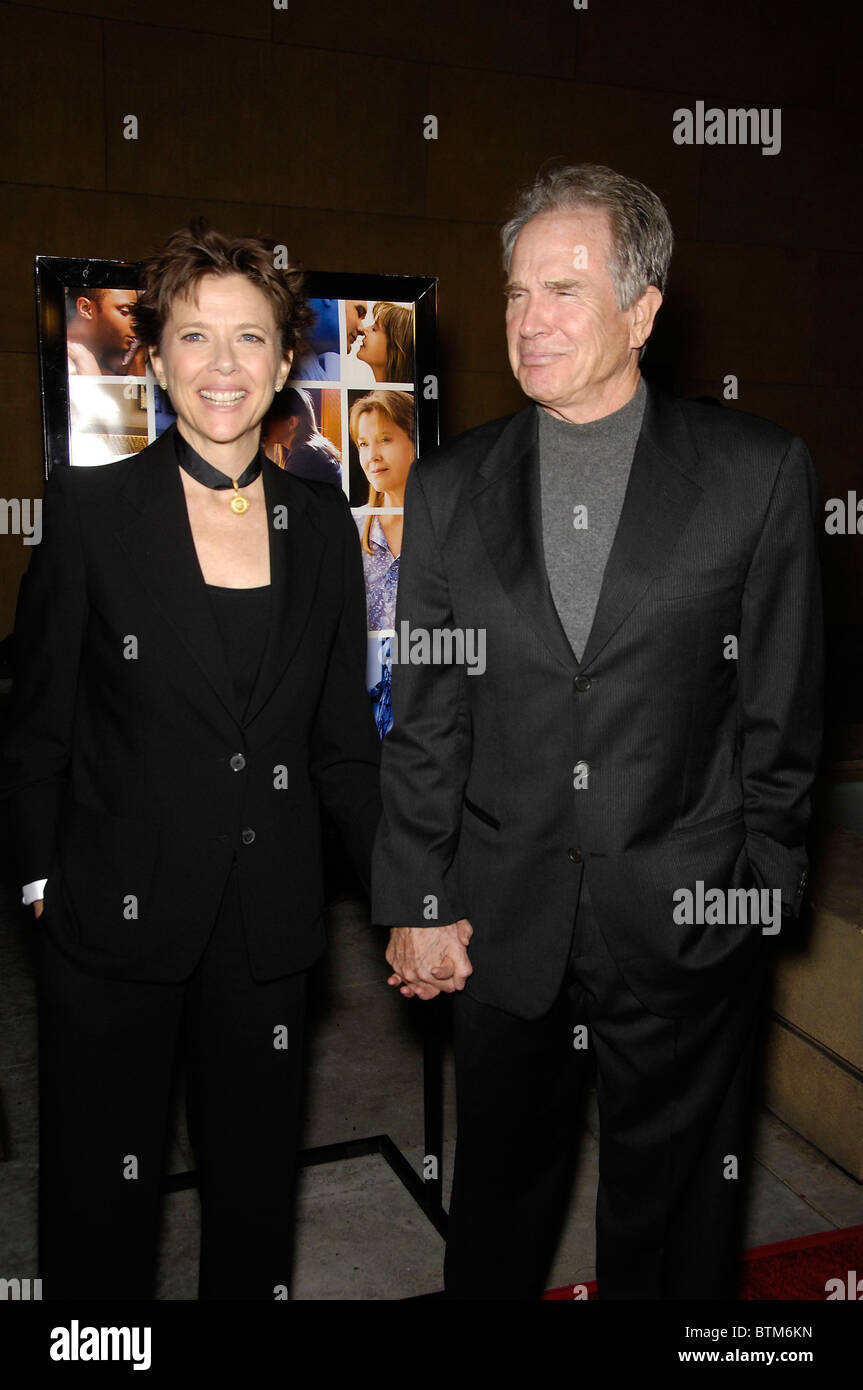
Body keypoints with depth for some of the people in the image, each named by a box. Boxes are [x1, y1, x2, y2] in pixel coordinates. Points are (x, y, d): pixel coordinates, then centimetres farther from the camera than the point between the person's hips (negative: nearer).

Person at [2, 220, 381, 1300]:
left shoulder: (323, 523, 3)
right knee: (102, 1186, 14)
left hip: (269, 919, 3)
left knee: (255, 1181, 18)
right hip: (116, 916, -2)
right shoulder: (90, 507, -5)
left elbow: (342, 740, 6)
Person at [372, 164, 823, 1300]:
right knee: (498, 1193, 22)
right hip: (500, 920, 2)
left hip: (686, 923, -1)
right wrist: (413, 904, 0)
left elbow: (782, 707, -2)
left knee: (670, 1217, 18)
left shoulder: (759, 472, -6)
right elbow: (424, 716, 2)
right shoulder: (450, 485, 1)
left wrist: (759, 887, 0)